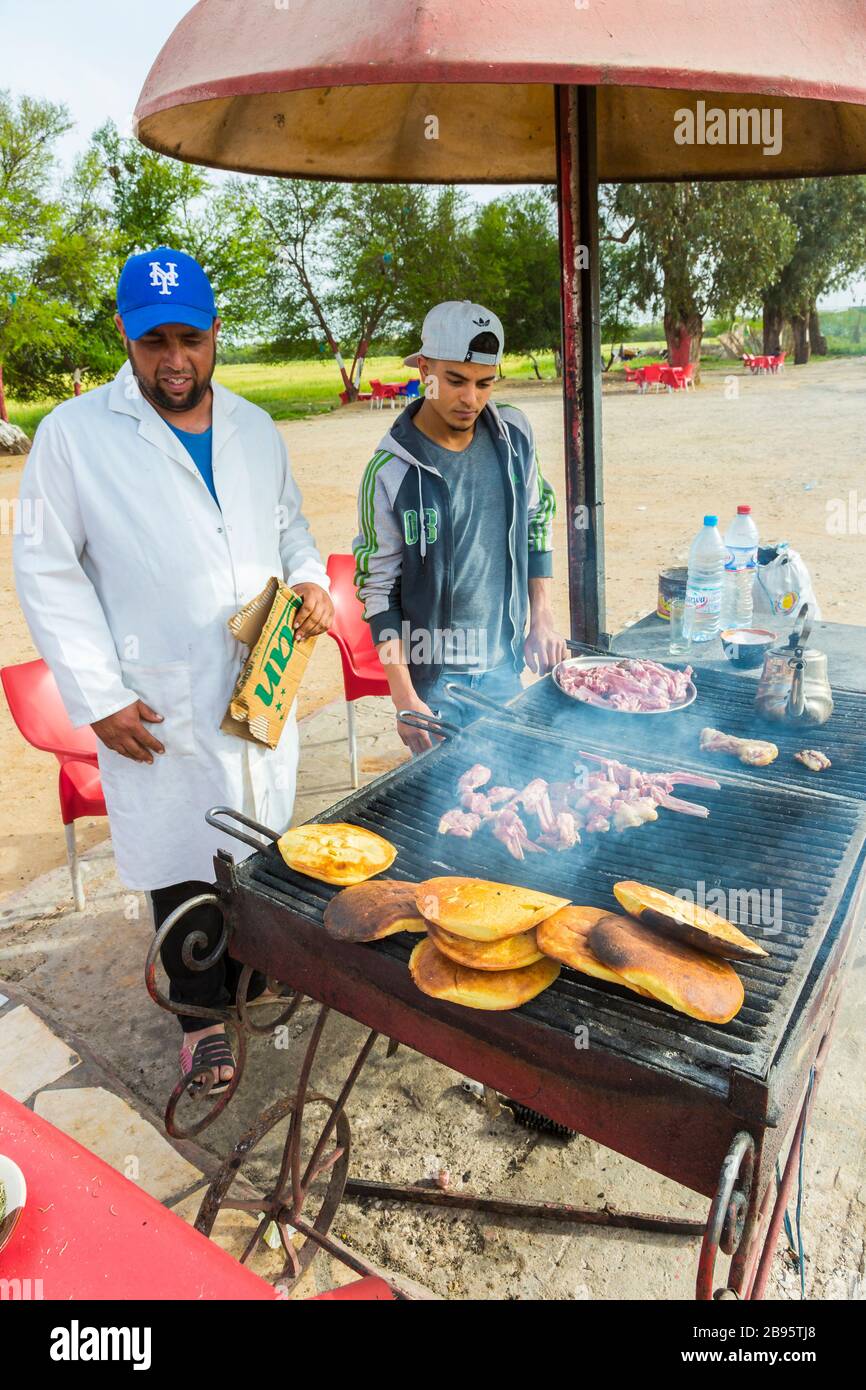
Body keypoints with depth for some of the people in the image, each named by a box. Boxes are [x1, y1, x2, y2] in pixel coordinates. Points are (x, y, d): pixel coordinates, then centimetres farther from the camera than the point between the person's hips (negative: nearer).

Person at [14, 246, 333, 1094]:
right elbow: (48, 573, -7)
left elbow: (288, 525, 19)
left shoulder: (254, 429, 8)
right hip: (160, 710, -4)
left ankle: (255, 974, 42)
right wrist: (98, 698, -11)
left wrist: (311, 581, -3)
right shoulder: (74, 433, -7)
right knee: (184, 864, 9)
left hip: (264, 688, 4)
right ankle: (202, 1012, 31)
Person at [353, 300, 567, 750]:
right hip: (435, 679, -4)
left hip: (506, 665, 4)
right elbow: (378, 588, -10)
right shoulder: (390, 472, -16)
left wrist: (542, 621, 7)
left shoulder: (515, 434, -4)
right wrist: (404, 696, -12)